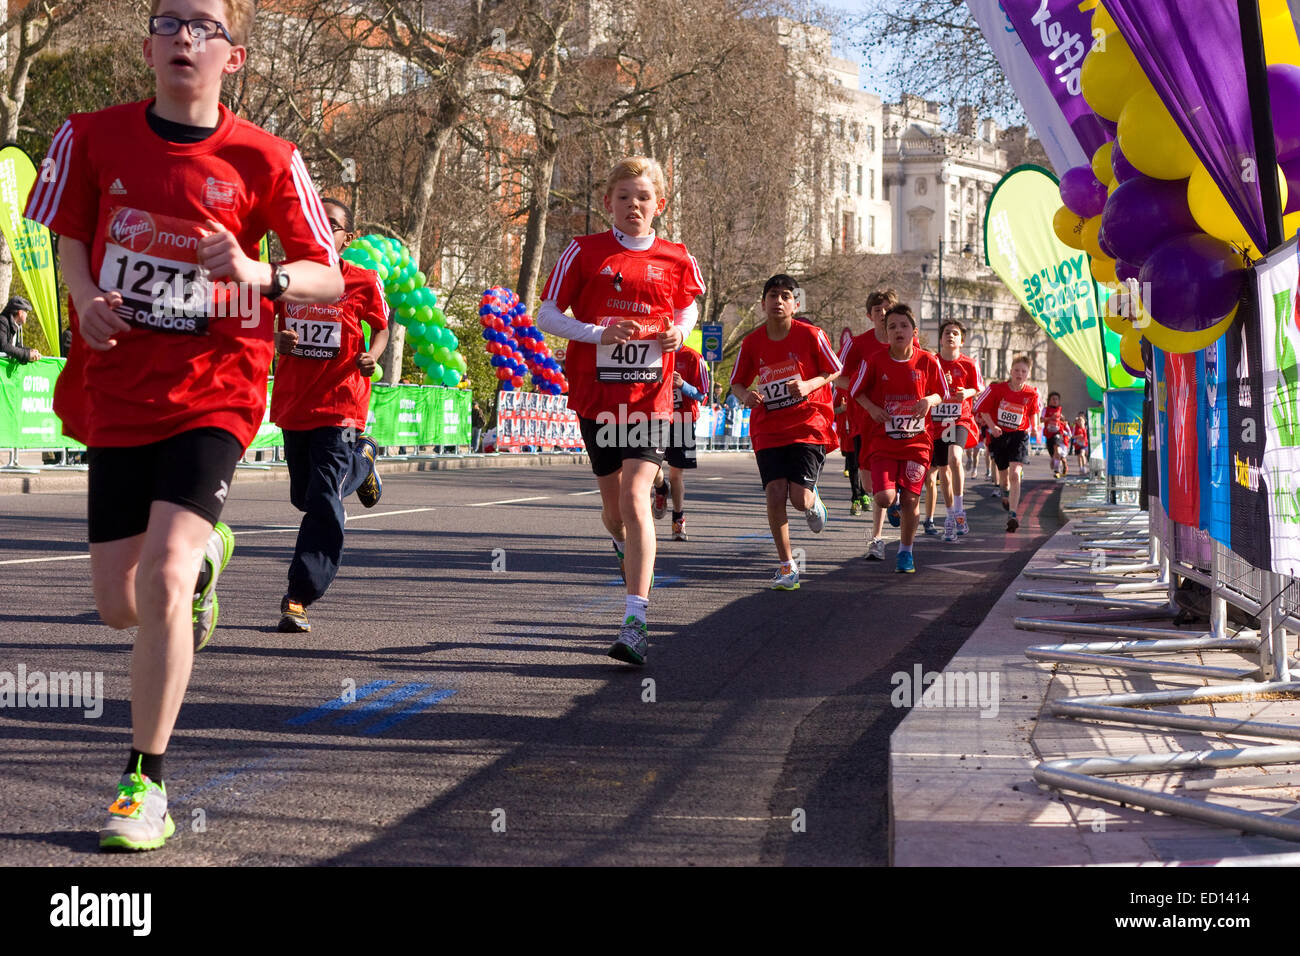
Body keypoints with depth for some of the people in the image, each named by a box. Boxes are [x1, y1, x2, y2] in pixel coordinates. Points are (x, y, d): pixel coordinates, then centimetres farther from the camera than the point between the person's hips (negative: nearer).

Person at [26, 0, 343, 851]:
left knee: (162, 581, -20)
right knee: (120, 607, 10)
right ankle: (206, 553, 46)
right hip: (116, 396, 4)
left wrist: (260, 275, -21)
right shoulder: (93, 137, 1)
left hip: (213, 395, -3)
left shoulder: (263, 160, -6)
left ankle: (147, 783, -5)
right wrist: (86, 295, -5)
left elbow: (330, 279, -1)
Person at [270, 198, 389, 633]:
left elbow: (381, 327, 11)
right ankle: (360, 462, 50)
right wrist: (277, 340, -12)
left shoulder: (364, 283, -4)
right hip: (293, 403, 4)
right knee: (304, 496, 19)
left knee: (323, 503, -14)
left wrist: (372, 356, -11)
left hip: (341, 405, -4)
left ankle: (298, 598, -8)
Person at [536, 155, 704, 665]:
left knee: (635, 497, -16)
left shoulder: (676, 259, 3)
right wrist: (598, 333, -16)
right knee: (613, 504, 13)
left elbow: (688, 308, 21)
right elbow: (546, 315, 0)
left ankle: (636, 618, -16)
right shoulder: (585, 252, -2)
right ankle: (626, 547, 51)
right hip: (597, 396, 1)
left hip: (650, 397, -1)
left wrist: (680, 333, -2)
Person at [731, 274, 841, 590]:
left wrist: (808, 385, -16)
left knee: (800, 499, -12)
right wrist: (744, 395, -12)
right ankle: (787, 566, 1)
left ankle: (813, 501, 29)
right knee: (775, 494, -12)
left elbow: (835, 371, 2)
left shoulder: (811, 335, -7)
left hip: (808, 426, -2)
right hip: (768, 430, 2)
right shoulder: (751, 342, 0)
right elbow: (737, 383, 11)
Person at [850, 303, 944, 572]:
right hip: (884, 439, 0)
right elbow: (856, 389, 7)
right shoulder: (875, 361, -5)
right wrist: (871, 408, -10)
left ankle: (906, 551, 21)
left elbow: (941, 392, 9)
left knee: (911, 499, 1)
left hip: (916, 440, 0)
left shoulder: (927, 361, -3)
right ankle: (897, 506, 26)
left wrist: (929, 401, -13)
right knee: (884, 497, -13)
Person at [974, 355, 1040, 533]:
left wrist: (1034, 427, 1)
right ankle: (1005, 492, 55)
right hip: (999, 435, 1)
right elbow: (983, 409, -1)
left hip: (1019, 436, -1)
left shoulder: (1031, 394, -5)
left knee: (1015, 474, -18)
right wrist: (992, 426, -13)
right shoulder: (997, 388, -10)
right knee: (1003, 474, 17)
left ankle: (1013, 515, -22)